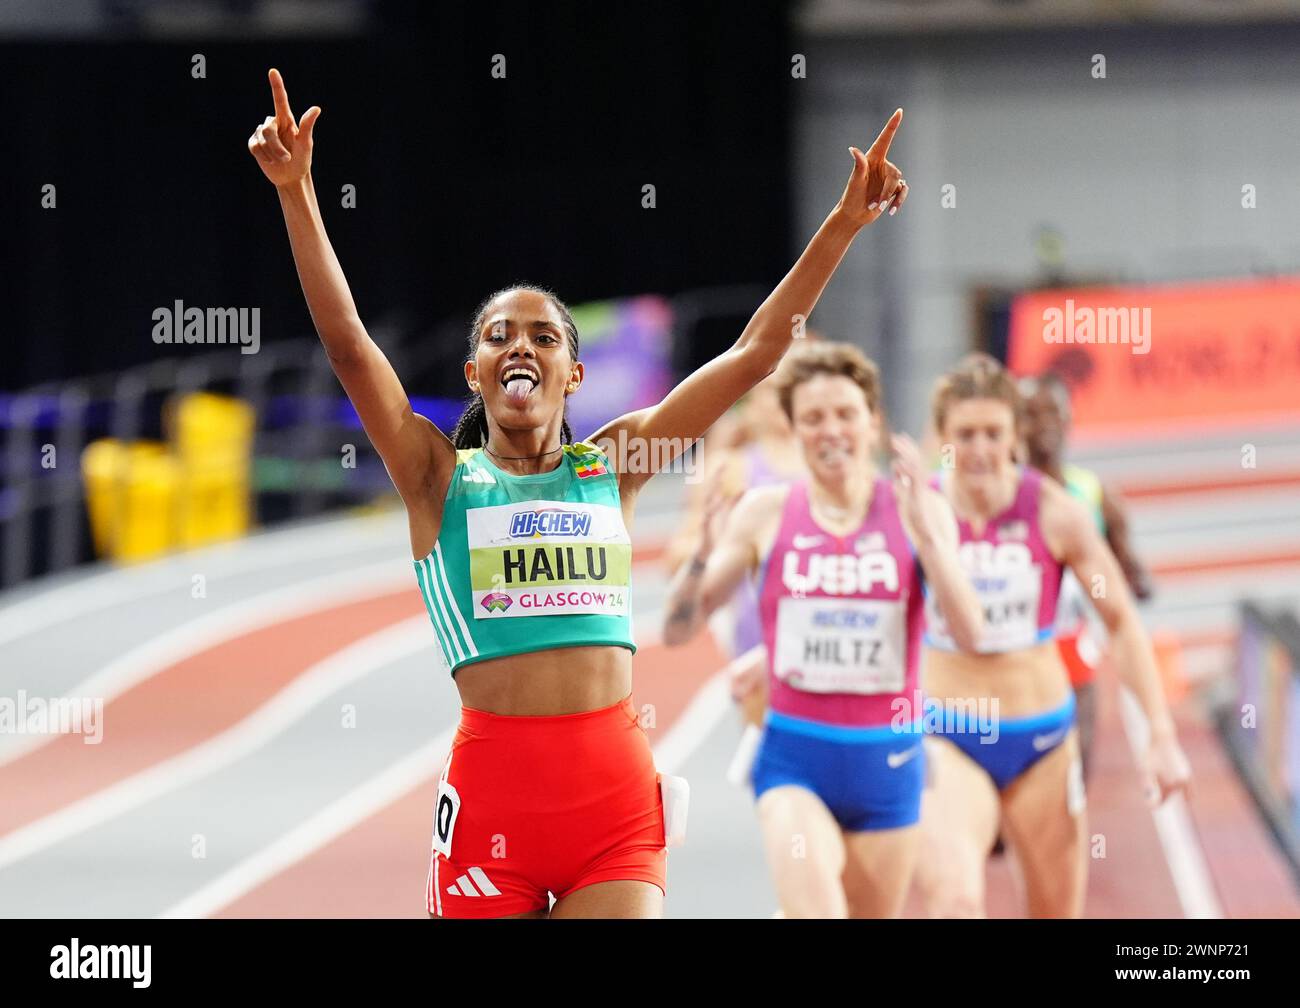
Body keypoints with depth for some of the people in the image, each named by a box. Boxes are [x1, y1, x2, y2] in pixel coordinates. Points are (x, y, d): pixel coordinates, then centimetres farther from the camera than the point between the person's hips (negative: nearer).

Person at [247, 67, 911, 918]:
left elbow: (756, 352, 13)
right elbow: (346, 341, -3)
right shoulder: (439, 479, 8)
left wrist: (845, 224, 9)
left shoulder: (609, 466, 14)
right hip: (493, 781, -2)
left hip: (615, 785, 2)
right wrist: (297, 193, -12)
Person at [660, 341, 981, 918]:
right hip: (795, 758, -1)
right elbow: (678, 629, 2)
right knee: (815, 911, -24)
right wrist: (703, 543, -14)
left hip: (886, 764, 1)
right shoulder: (766, 514, 1)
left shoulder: (916, 511, -1)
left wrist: (923, 529, -22)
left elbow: (969, 630, -13)